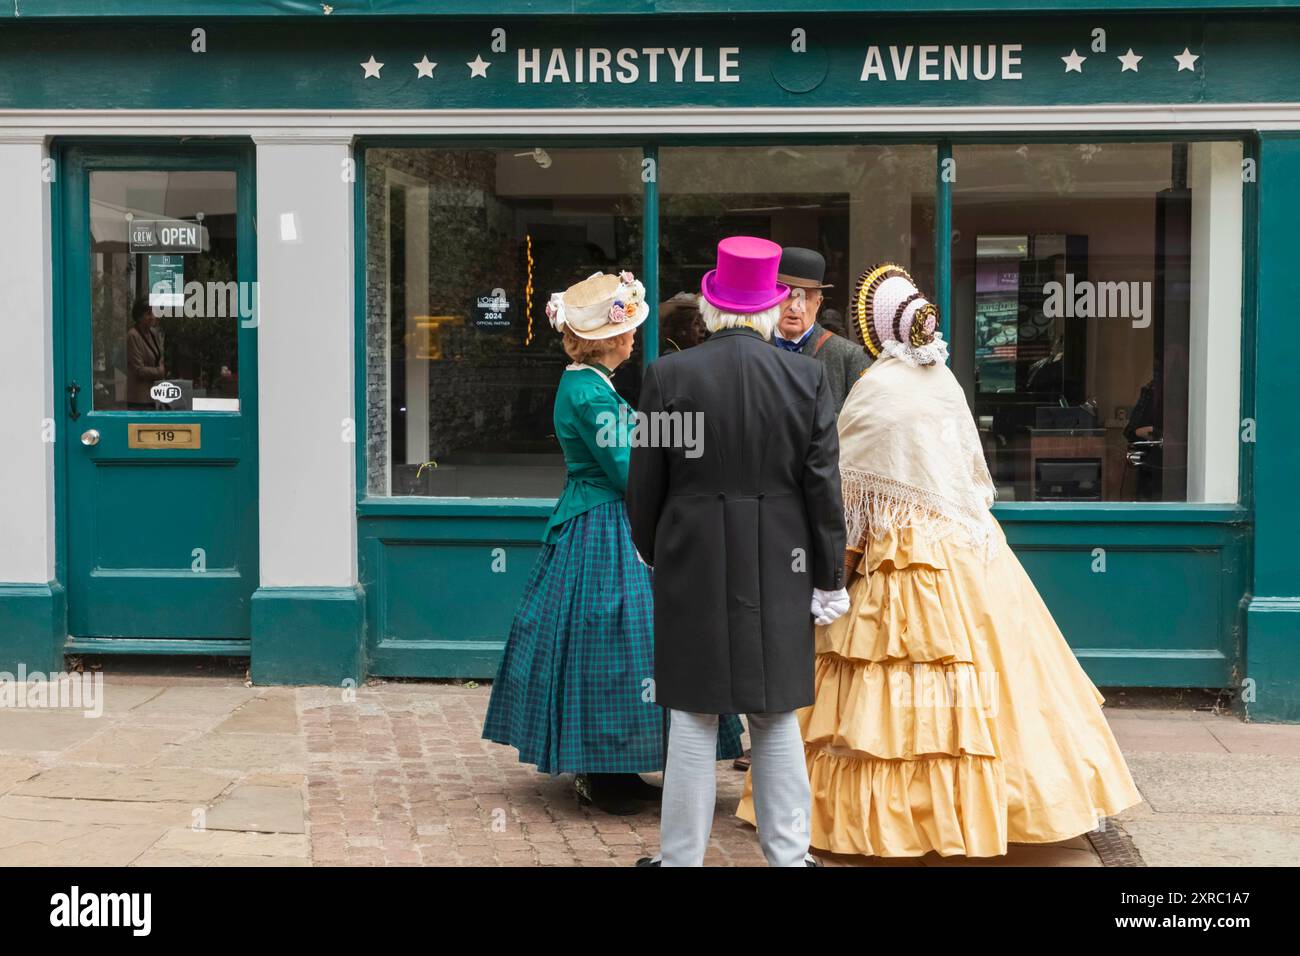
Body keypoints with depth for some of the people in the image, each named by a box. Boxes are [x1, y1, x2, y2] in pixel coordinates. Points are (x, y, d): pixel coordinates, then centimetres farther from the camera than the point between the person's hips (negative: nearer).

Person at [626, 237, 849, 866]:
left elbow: (645, 483, -1)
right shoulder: (808, 378, -4)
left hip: (693, 564, -1)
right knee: (778, 720, 13)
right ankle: (787, 854, 19)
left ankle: (681, 856, 15)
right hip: (780, 570, 1)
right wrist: (829, 578, 6)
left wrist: (650, 551, 16)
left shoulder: (669, 375, -7)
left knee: (693, 719, 7)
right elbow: (822, 485, -2)